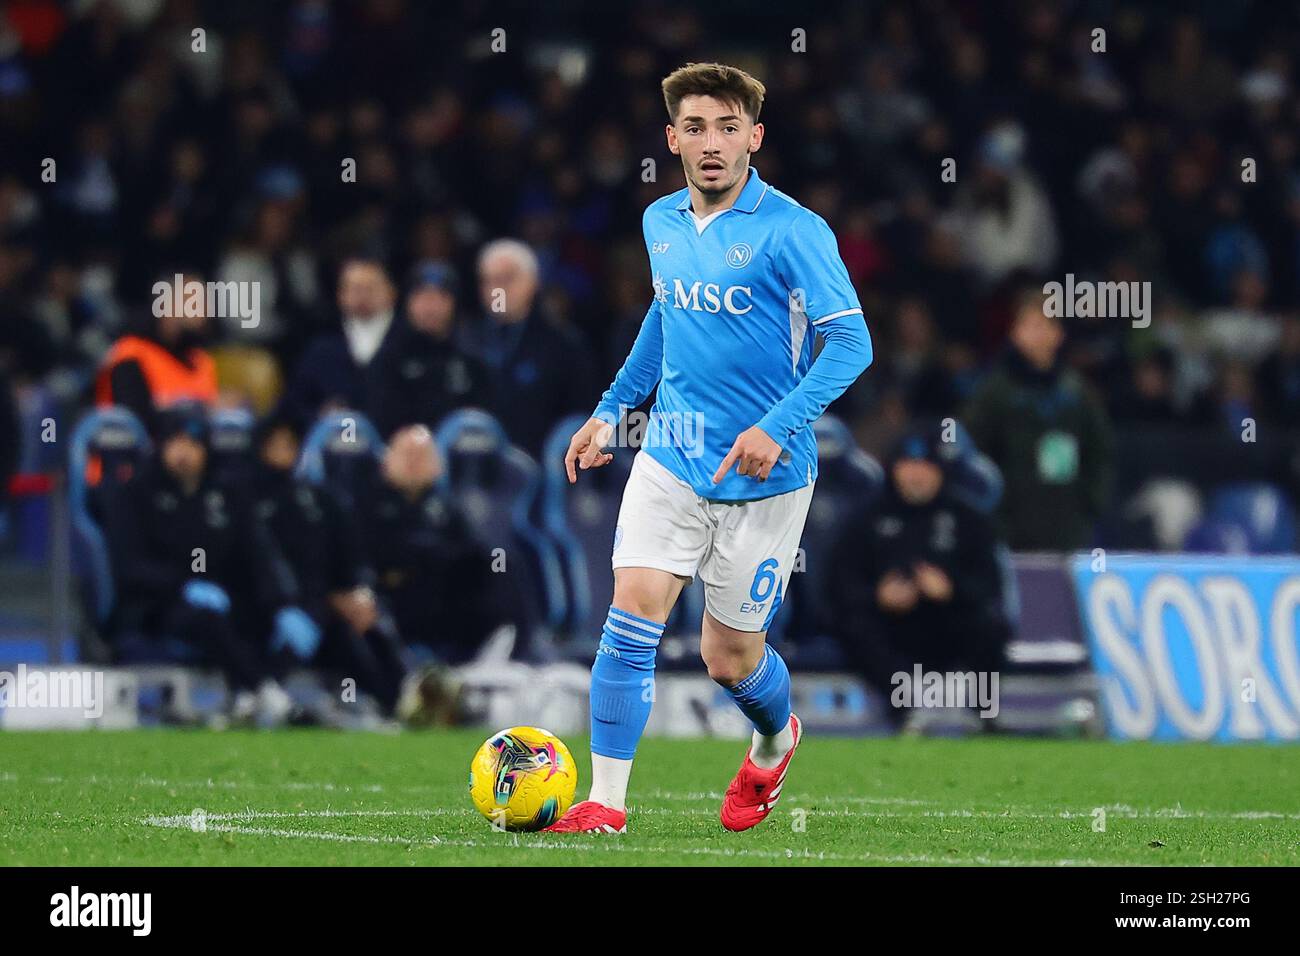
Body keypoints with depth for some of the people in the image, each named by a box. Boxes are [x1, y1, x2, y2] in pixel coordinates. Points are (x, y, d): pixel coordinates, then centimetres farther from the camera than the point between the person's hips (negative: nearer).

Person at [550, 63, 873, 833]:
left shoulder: (793, 232, -14)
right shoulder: (662, 224, 5)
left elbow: (851, 341, -16)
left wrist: (779, 426, -26)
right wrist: (612, 409, 22)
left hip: (763, 475, -4)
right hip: (671, 459, 4)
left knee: (730, 657, 6)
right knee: (633, 613, -13)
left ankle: (776, 740, 40)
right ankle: (606, 801, -10)